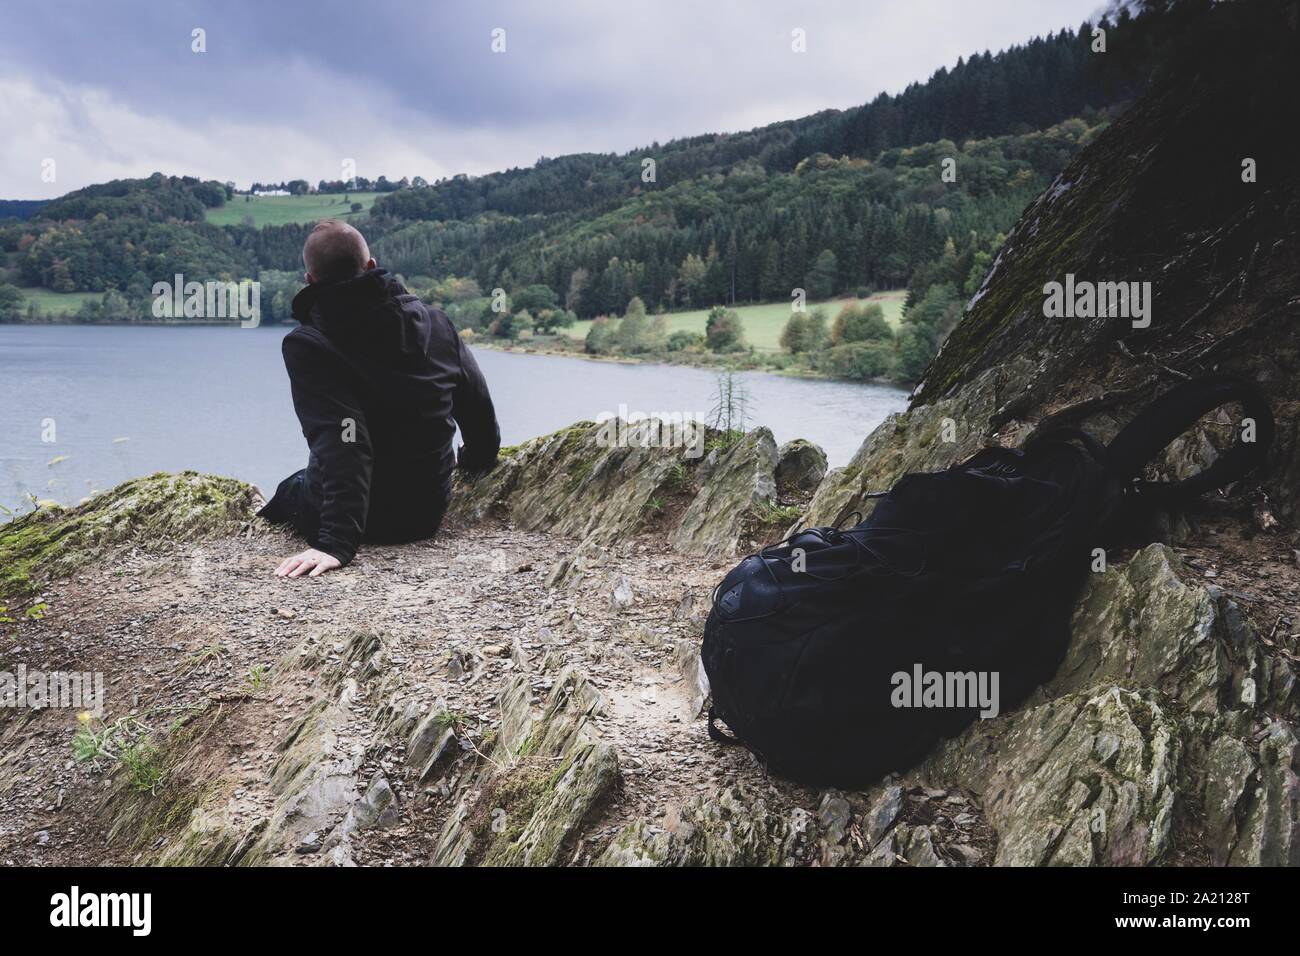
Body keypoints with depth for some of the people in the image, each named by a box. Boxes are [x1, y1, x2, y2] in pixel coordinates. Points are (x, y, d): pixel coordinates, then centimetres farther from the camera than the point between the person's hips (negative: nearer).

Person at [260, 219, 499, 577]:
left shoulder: (305, 345, -18)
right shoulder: (436, 324, -4)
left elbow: (340, 443, -30)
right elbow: (481, 417, 5)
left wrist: (336, 542, -33)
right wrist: (471, 461, 26)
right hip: (428, 514, 5)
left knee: (289, 491, 30)